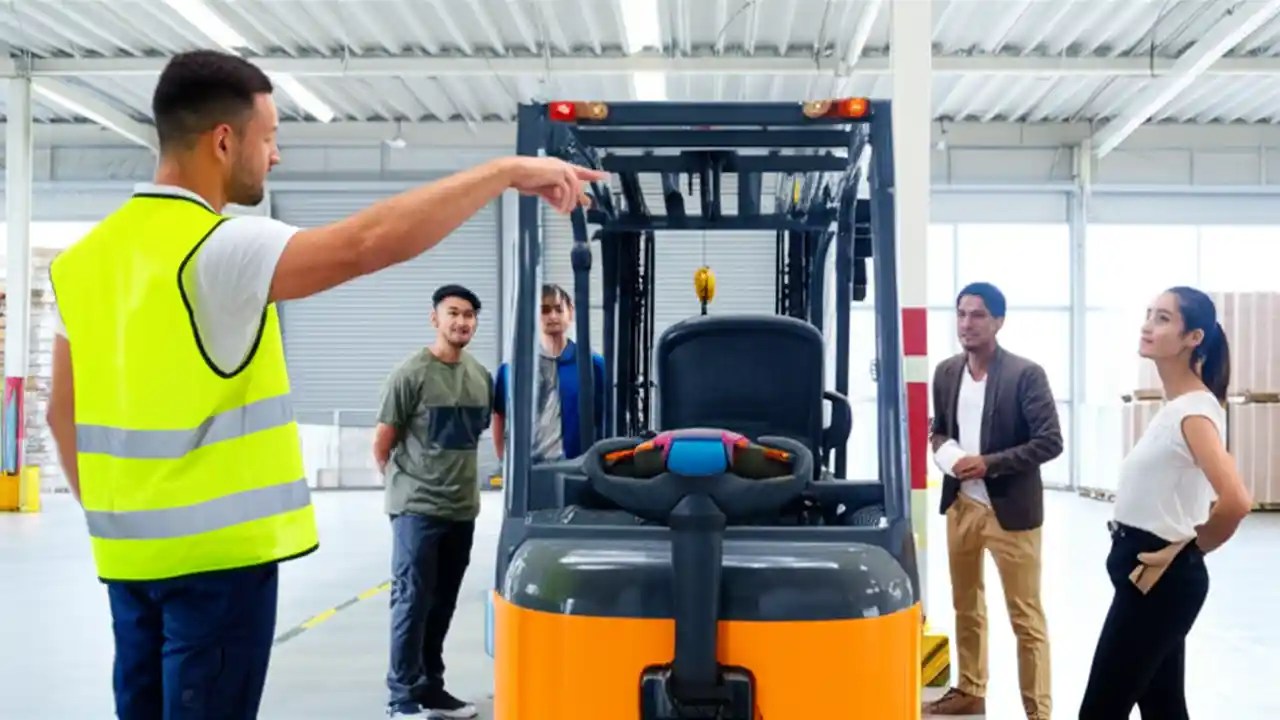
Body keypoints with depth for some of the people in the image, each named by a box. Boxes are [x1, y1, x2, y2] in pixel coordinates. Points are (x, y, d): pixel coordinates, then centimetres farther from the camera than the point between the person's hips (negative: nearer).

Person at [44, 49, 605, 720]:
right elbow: (371, 242, -29)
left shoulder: (84, 258, 8)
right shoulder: (220, 249, -18)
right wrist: (507, 171, -23)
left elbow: (62, 413, 13)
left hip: (130, 549, 8)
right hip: (215, 548, -8)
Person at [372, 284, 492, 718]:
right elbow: (382, 445, -4)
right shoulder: (412, 373, -10)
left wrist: (459, 478, 14)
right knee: (412, 601, -2)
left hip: (462, 508, 6)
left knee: (442, 603, 13)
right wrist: (405, 483, 7)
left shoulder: (481, 376, 8)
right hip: (418, 507, -6)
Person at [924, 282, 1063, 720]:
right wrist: (944, 453, -6)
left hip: (1010, 510, -6)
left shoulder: (1025, 374, -13)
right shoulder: (946, 372, 5)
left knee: (1026, 618, 1)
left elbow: (1050, 442, -16)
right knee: (966, 606, 20)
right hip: (961, 505, 6)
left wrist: (988, 463, -20)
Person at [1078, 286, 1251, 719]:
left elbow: (1236, 501, -31)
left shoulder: (1194, 412, -18)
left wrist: (1186, 550, -16)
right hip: (1149, 576, 10)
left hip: (1160, 578, -10)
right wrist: (1188, 542, 10)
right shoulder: (1174, 406, 11)